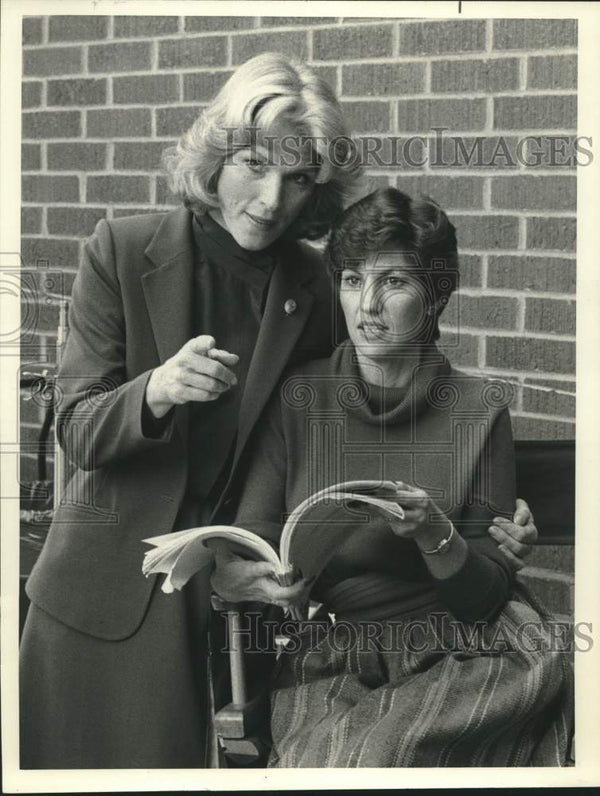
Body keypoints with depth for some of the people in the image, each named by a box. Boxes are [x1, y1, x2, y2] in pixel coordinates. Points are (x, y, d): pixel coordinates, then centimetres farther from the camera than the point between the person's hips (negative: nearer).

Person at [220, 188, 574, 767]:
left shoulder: (480, 409, -1)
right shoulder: (299, 397, 2)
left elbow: (485, 595, 0)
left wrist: (435, 534, -20)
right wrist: (230, 574, -23)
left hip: (458, 656, -1)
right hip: (328, 660, 1)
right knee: (327, 760, -29)